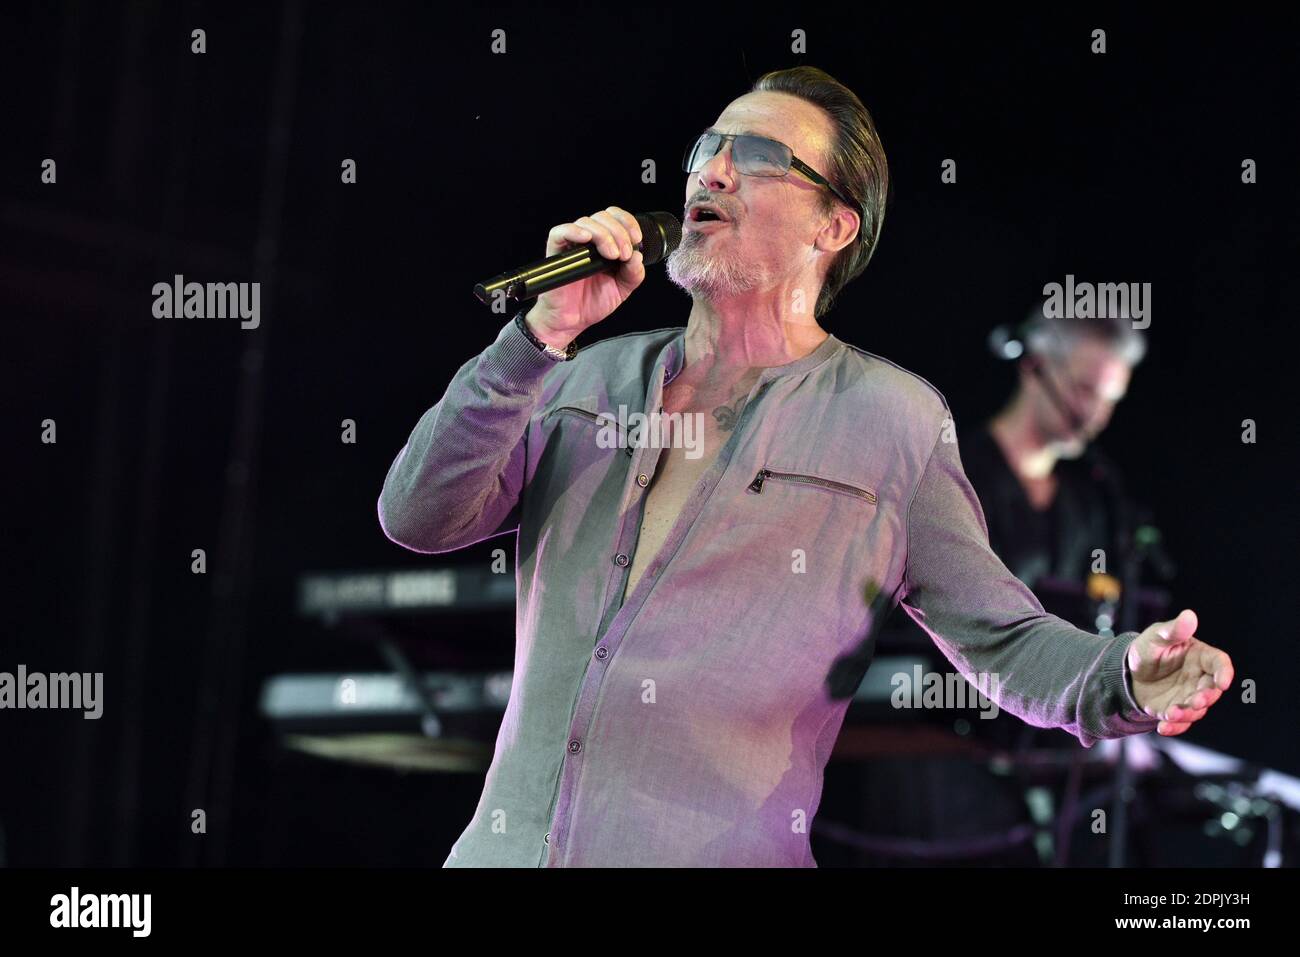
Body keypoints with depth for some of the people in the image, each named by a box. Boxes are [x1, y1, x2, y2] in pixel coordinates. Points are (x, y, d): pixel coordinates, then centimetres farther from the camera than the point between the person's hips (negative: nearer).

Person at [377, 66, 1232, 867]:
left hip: (718, 852, -3)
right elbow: (417, 519, 2)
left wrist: (1123, 677, -20)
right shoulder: (590, 377, 12)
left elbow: (1001, 635, 0)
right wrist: (542, 333, -6)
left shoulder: (892, 420, 1)